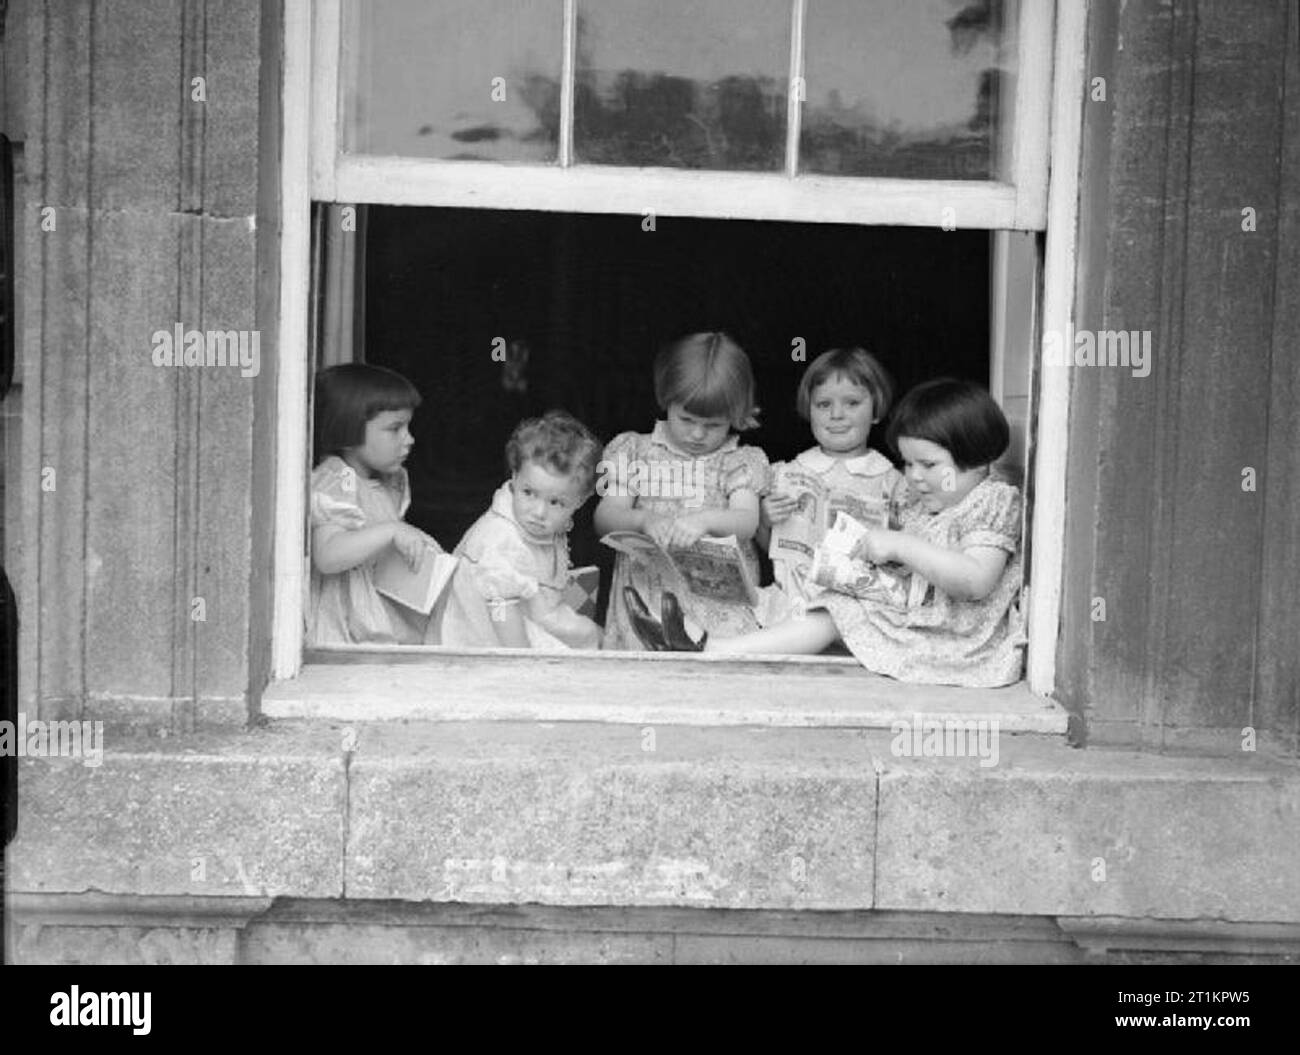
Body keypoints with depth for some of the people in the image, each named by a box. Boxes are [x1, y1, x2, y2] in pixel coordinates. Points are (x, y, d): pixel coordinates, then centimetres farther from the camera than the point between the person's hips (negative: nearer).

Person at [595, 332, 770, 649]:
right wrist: (644, 521, -17)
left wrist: (705, 519, -25)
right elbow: (604, 517, 4)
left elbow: (747, 522, -5)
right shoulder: (633, 450, 12)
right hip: (645, 593, 0)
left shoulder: (741, 461, 10)